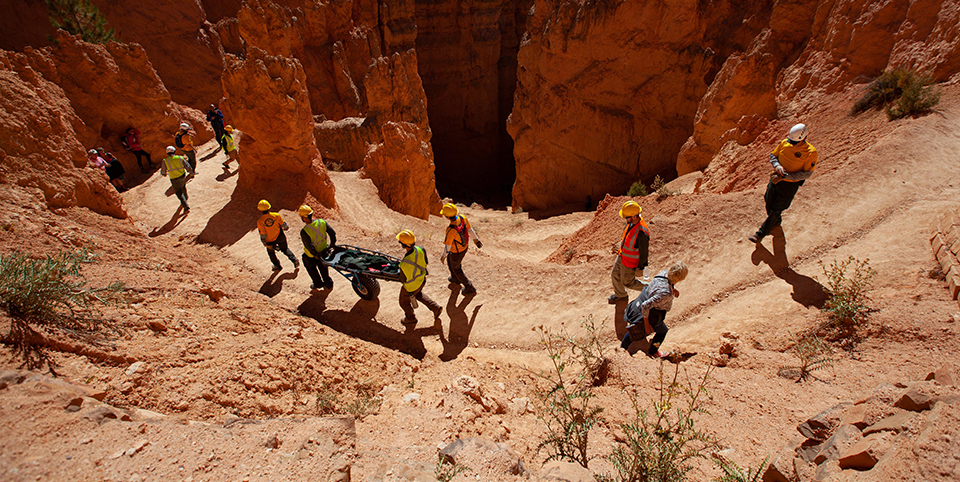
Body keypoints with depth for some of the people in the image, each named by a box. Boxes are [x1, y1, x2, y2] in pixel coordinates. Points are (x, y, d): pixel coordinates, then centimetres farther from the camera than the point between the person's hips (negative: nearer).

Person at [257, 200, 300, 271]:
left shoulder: (260, 221, -26)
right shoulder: (276, 215, -21)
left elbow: (263, 235, -21)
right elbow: (285, 226, -11)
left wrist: (265, 244, -6)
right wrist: (285, 228, 13)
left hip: (270, 241, -2)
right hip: (280, 237, 2)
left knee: (271, 252, 29)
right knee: (285, 249, 29)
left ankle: (277, 266, 44)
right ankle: (294, 260, 19)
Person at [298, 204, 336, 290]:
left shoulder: (304, 231, -32)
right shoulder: (322, 222, -17)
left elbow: (309, 246, -29)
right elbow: (332, 233, -8)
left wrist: (316, 255, -14)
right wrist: (332, 244, 7)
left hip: (311, 257, -4)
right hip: (324, 251, 5)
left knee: (310, 267, 27)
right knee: (322, 267, 28)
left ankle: (318, 284, 41)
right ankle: (328, 284, 40)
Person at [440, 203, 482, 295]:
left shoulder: (451, 230, -41)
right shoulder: (462, 218, -21)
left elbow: (447, 245, -26)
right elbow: (470, 229, -3)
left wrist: (443, 255, -7)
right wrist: (476, 239, 14)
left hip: (456, 252, -7)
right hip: (465, 246, 7)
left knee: (456, 268, 20)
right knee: (449, 260, 33)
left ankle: (469, 288, 34)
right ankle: (455, 279, 56)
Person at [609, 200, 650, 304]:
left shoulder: (642, 232, -37)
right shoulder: (631, 222, -10)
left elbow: (644, 251, -25)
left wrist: (641, 266, -13)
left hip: (630, 262, -9)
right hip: (621, 256, 9)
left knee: (627, 282, 11)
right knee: (615, 275, 23)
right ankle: (620, 295, 47)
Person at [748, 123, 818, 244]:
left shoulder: (811, 152, -21)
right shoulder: (784, 143, -9)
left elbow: (807, 174, -18)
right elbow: (773, 155, 6)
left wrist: (784, 176, -24)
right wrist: (777, 165, -16)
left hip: (790, 184, -5)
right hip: (776, 178, 5)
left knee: (776, 209, 4)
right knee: (769, 202, 19)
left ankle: (761, 233, 16)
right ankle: (776, 222, 49)